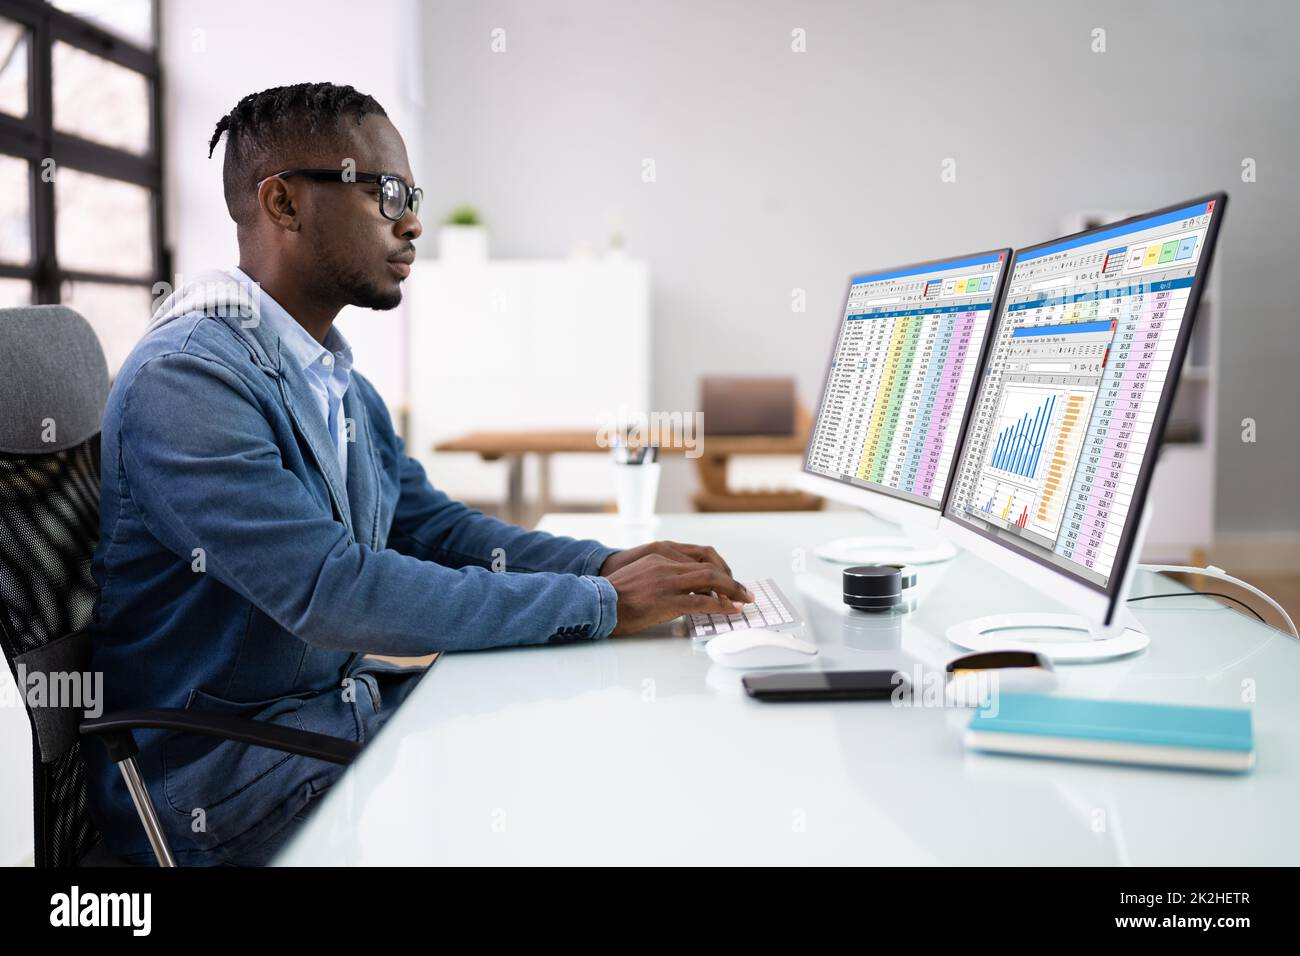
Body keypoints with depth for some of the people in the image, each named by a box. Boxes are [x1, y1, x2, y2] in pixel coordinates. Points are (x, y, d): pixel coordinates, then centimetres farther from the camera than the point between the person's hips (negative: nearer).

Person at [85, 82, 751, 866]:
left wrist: (606, 565, -4)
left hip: (349, 704, 8)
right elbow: (335, 593, -28)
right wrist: (601, 604, -24)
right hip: (225, 770, -8)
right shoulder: (183, 380, -20)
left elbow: (432, 524, 14)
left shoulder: (345, 386, 11)